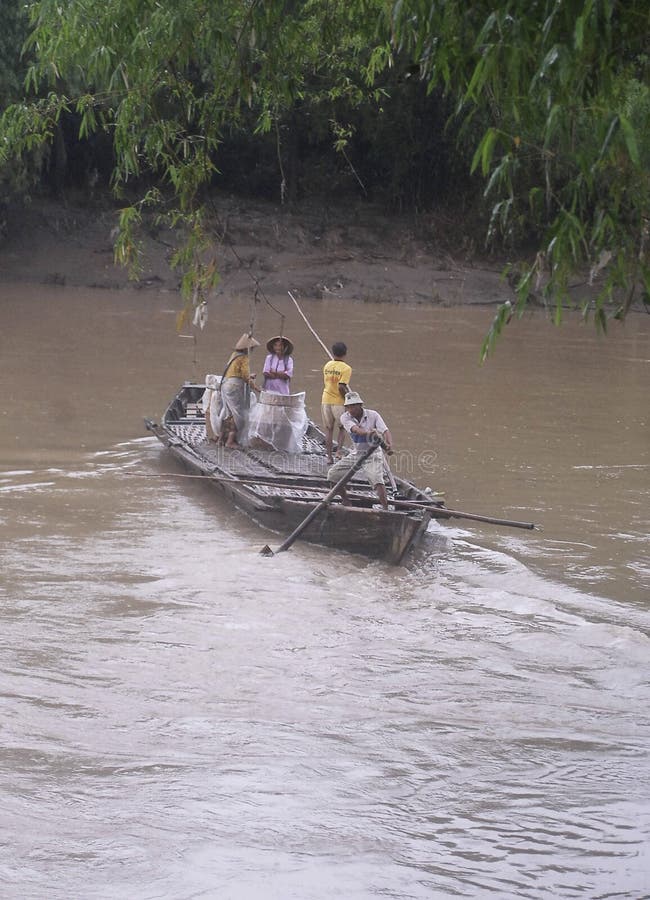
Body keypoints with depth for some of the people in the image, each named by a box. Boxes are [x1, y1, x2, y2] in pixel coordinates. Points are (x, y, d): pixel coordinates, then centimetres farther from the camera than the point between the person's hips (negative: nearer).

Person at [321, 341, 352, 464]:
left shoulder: (327, 365, 3)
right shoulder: (346, 368, -14)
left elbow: (325, 384, 11)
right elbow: (341, 387, -21)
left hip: (326, 400, 4)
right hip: (339, 402, -4)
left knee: (328, 429, 12)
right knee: (342, 427, 17)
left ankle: (329, 456, 12)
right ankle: (338, 451, 1)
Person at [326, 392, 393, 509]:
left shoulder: (373, 415, -13)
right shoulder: (345, 417, -9)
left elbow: (385, 431, -24)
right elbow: (356, 429, -30)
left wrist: (388, 444, -48)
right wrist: (369, 432, -53)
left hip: (372, 456, -4)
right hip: (356, 454, 4)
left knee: (377, 480, -27)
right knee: (332, 473, 0)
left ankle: (386, 509, -28)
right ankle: (346, 503, 16)